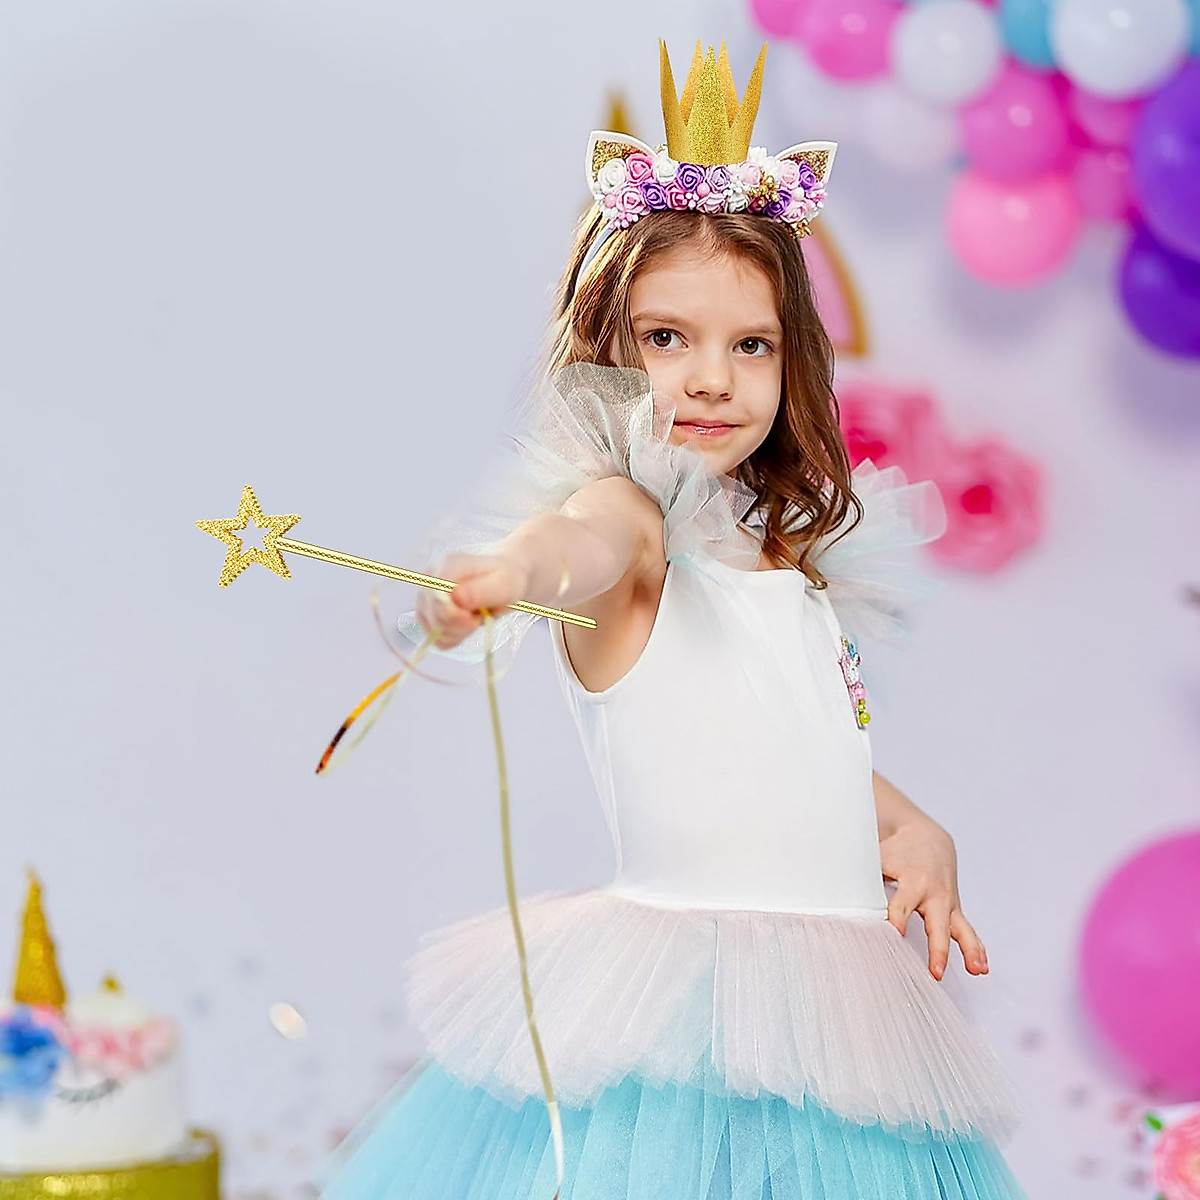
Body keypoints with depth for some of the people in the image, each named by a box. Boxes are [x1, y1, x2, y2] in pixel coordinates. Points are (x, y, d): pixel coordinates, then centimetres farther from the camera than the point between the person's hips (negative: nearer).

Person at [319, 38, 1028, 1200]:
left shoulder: (791, 551, 14)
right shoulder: (634, 516, -8)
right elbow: (588, 537, -33)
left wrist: (916, 832, 12)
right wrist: (521, 565, -55)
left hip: (832, 1003, 7)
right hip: (683, 995, -7)